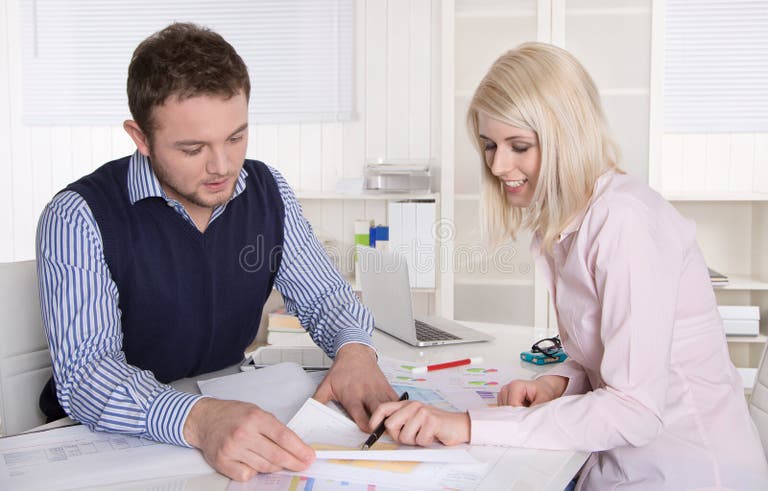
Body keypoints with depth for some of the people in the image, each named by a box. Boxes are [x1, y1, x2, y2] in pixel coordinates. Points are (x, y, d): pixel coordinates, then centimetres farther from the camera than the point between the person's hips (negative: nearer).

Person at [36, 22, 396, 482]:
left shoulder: (268, 191, -1)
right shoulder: (79, 217, -16)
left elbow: (325, 296, 6)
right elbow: (84, 374, -24)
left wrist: (355, 349, -17)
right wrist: (198, 420, -42)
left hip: (236, 408, 4)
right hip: (111, 443, -3)